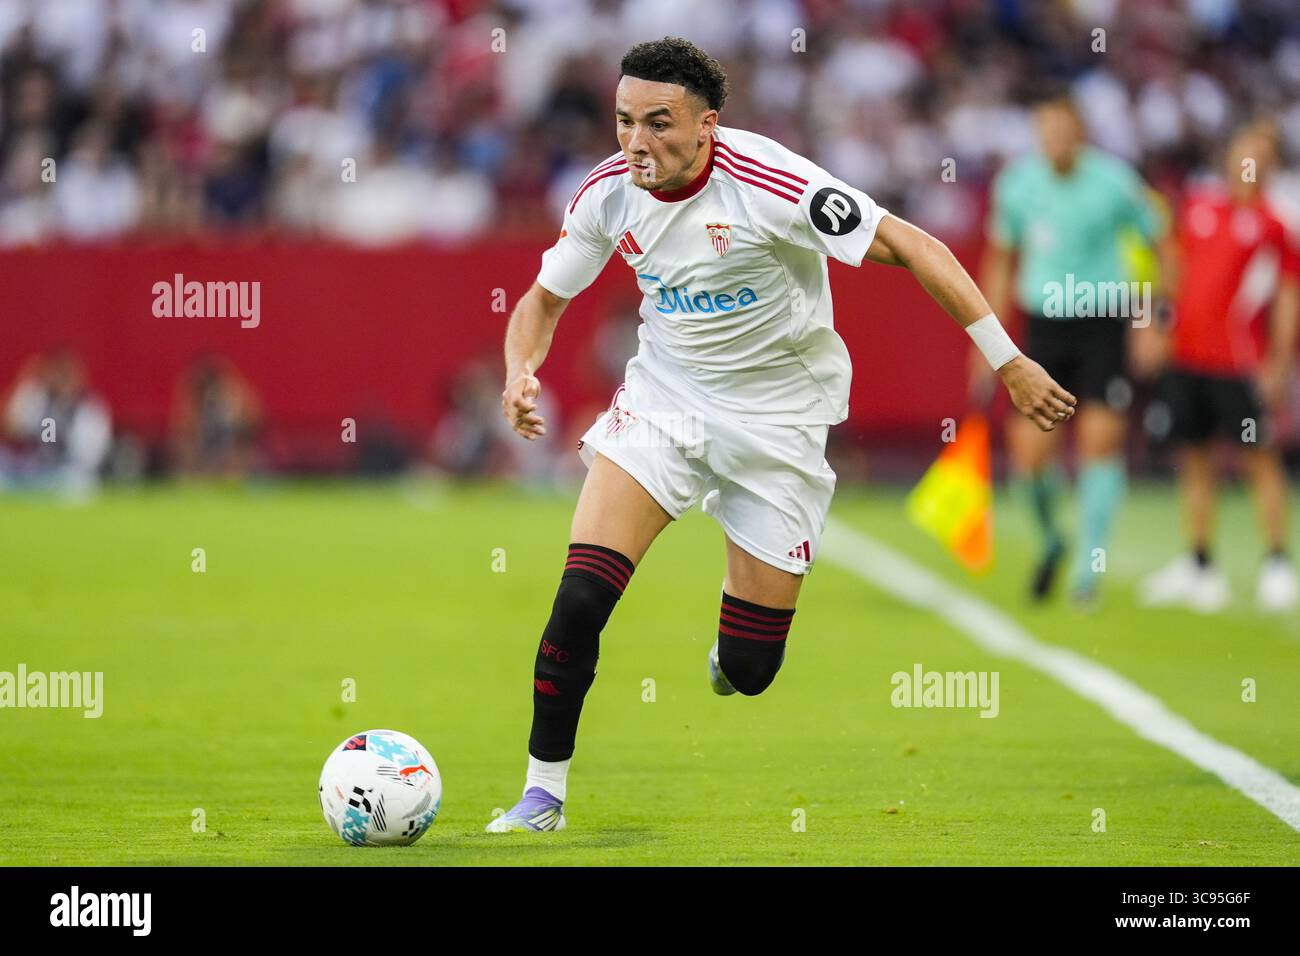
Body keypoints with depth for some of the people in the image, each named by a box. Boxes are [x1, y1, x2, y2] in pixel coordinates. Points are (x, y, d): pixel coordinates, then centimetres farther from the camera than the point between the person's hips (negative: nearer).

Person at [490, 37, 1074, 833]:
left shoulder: (767, 184, -25)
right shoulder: (609, 194, -9)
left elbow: (913, 249, -22)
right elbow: (545, 298, 7)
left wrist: (1009, 362, -26)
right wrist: (522, 372, -15)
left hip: (777, 422, -3)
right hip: (663, 401, 3)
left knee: (749, 671, 0)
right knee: (580, 599, -17)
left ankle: (738, 644, 40)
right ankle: (544, 792, 0)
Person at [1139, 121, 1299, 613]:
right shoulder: (1197, 204, 9)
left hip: (1240, 362, -5)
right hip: (1185, 353, 5)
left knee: (1260, 458, -4)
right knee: (1194, 460, 9)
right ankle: (1198, 567, 16)